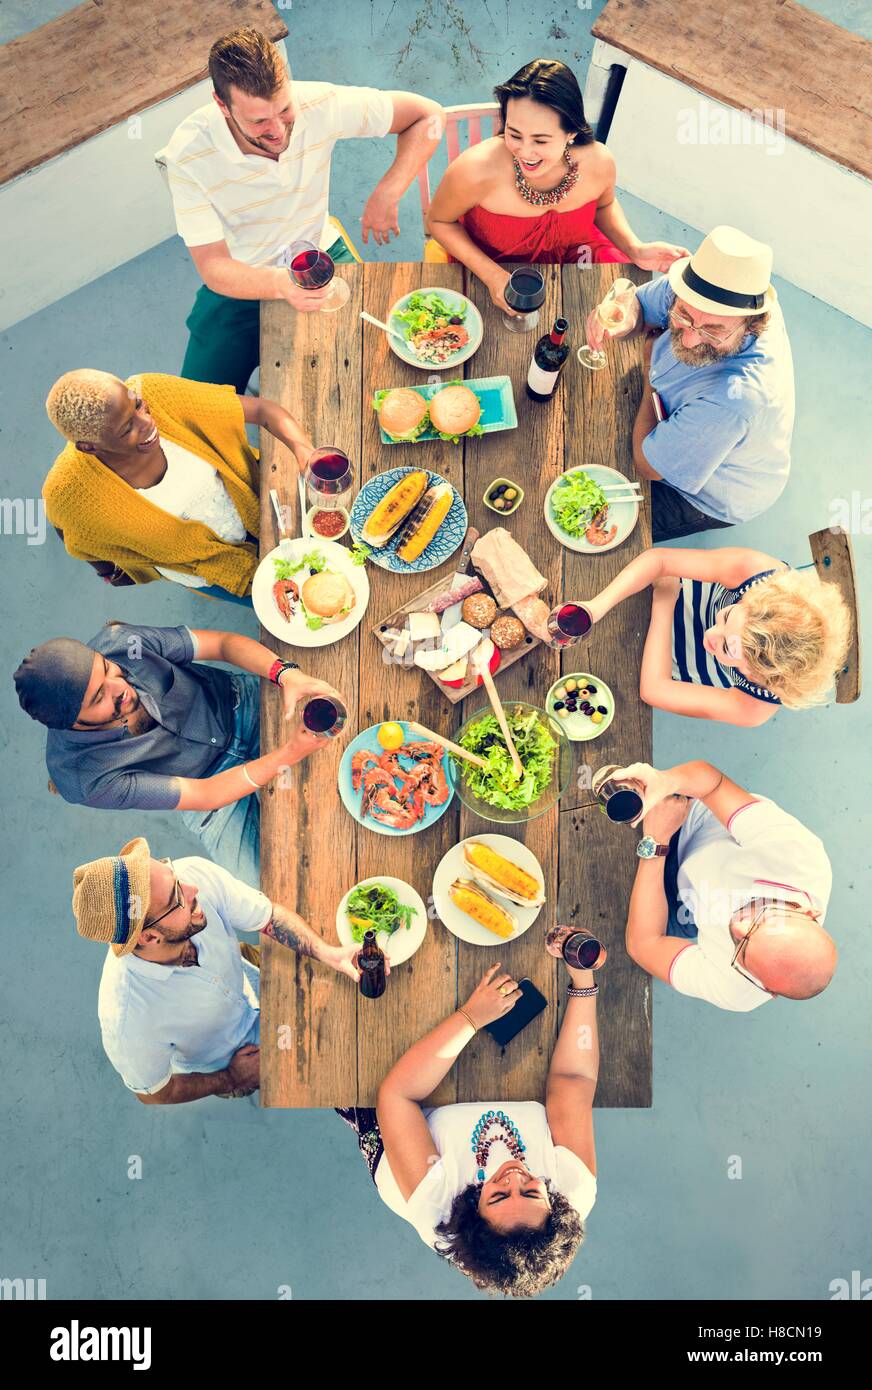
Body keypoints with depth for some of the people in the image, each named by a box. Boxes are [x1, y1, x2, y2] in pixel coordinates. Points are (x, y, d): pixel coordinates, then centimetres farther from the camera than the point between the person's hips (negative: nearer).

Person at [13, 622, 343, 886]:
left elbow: (224, 642, -18)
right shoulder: (85, 777, -31)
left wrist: (286, 673, -36)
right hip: (211, 780, -2)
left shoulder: (119, 643, -27)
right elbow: (206, 795, -25)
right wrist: (289, 754, -33)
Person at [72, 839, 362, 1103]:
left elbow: (271, 915, -19)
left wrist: (327, 953, -34)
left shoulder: (195, 872, -36)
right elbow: (154, 1093, -19)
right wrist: (231, 1080, -10)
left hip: (250, 980, 4)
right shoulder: (128, 1025, -42)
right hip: (220, 1066, -3)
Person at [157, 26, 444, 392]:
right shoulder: (189, 155, -25)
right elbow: (213, 267, -25)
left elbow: (428, 115, -9)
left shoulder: (320, 105, -19)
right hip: (243, 283, -1)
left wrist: (385, 194, -23)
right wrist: (281, 284, -46)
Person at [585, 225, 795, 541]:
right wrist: (623, 322, -33)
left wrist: (651, 367, -20)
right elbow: (637, 302, -7)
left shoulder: (734, 398, -48)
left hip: (716, 498, -6)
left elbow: (647, 465, -33)